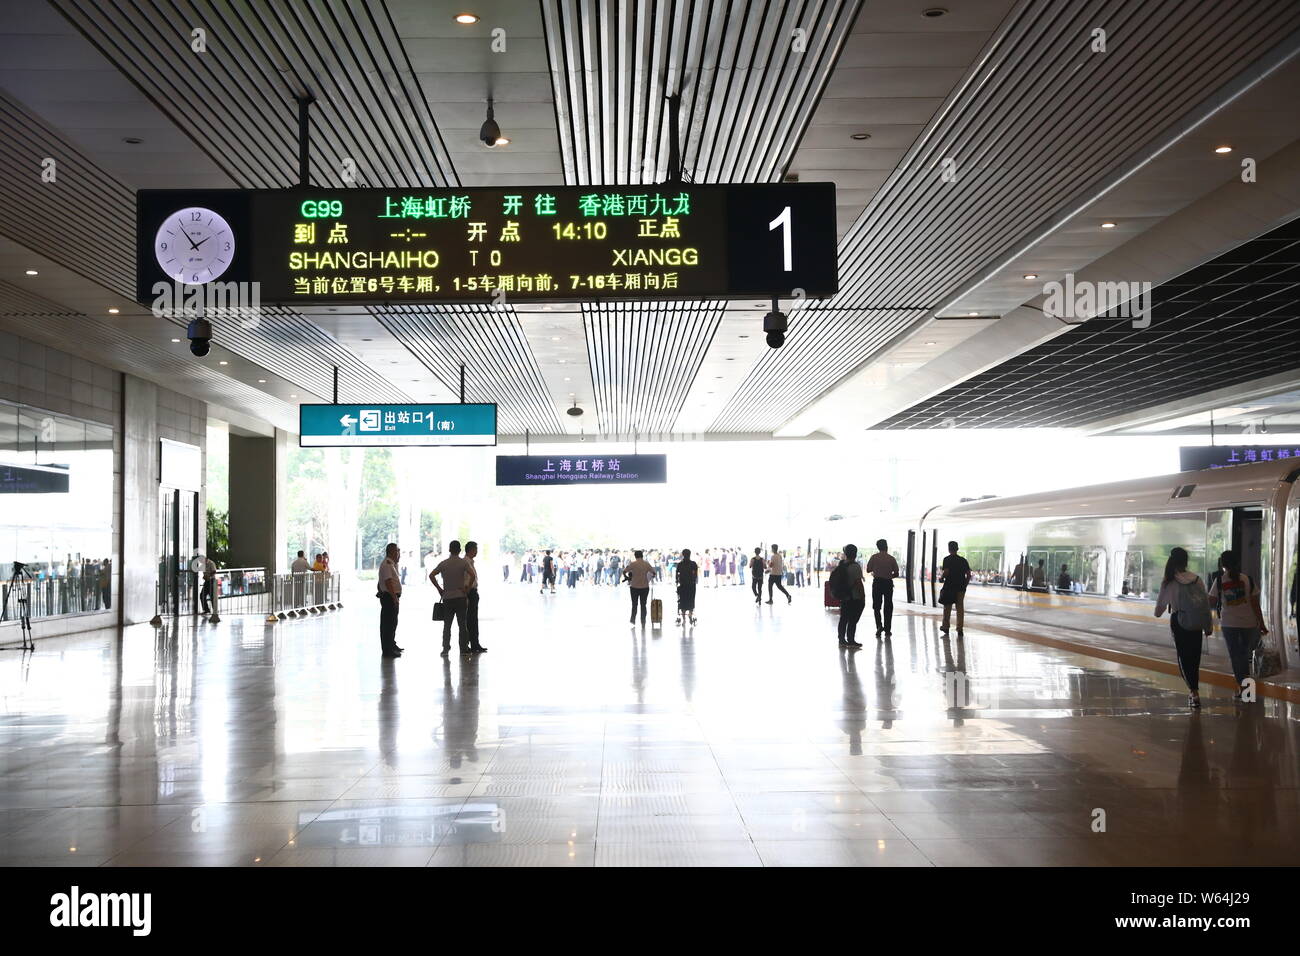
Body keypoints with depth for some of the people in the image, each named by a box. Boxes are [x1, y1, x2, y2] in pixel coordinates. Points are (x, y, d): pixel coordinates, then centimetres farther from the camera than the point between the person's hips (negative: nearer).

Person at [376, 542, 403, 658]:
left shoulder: (391, 563, 17)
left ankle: (392, 645, 32)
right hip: (389, 597, -11)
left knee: (392, 622, 20)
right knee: (388, 623, -8)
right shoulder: (386, 564, -16)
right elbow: (388, 582, -24)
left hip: (393, 597, 11)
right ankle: (388, 650, -6)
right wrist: (394, 597, -26)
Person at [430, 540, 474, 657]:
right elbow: (472, 575, -18)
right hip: (461, 597, -2)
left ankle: (445, 649, 5)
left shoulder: (443, 563, 4)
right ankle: (463, 649, 5)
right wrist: (467, 588, -8)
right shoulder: (463, 562, -3)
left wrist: (439, 589, 3)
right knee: (462, 625, 4)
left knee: (447, 625, 9)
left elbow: (431, 575, -1)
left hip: (447, 598, 2)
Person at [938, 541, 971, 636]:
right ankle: (960, 629, 0)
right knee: (960, 608, 4)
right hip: (961, 587, 3)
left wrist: (942, 578, 4)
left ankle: (945, 626, 23)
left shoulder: (947, 560, -7)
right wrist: (965, 585, 13)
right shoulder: (963, 560, 6)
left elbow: (946, 572, -16)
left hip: (949, 586, -3)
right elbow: (968, 575, 4)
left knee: (947, 607, 12)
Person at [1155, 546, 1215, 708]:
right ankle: (1193, 689, 24)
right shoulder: (1197, 579, -2)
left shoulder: (1169, 582, -8)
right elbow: (1206, 602, 0)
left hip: (1179, 622, -3)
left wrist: (1158, 613, 30)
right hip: (1196, 623, 3)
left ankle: (1194, 691, -7)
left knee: (1184, 657, 2)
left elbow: (1161, 602, 6)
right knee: (1194, 656, 15)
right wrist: (1208, 625, 9)